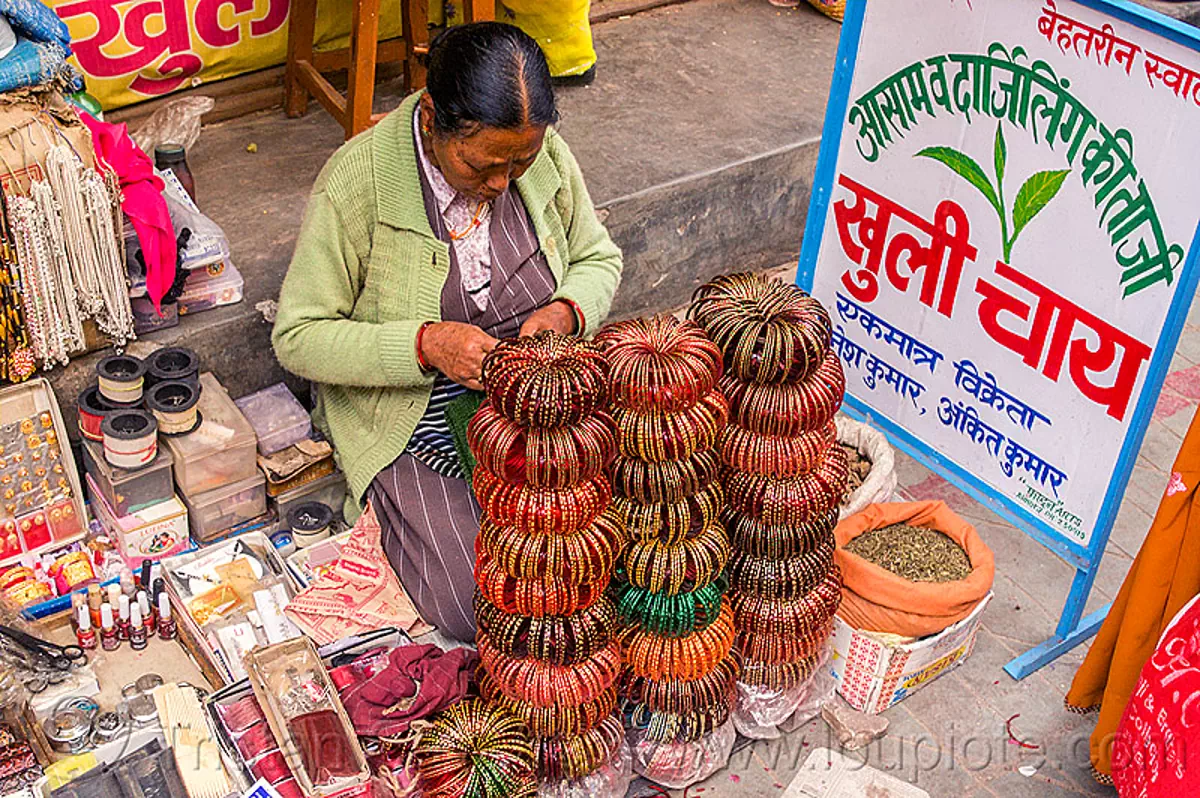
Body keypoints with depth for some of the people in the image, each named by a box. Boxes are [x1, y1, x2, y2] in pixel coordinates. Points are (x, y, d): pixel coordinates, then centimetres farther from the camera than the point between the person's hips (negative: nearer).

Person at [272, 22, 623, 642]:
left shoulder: (542, 153, -8)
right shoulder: (357, 181, -21)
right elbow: (298, 336, -15)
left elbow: (598, 258, 9)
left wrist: (566, 312, -15)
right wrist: (424, 344, -30)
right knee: (477, 605, -17)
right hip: (405, 414, -3)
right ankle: (399, 506, 12)